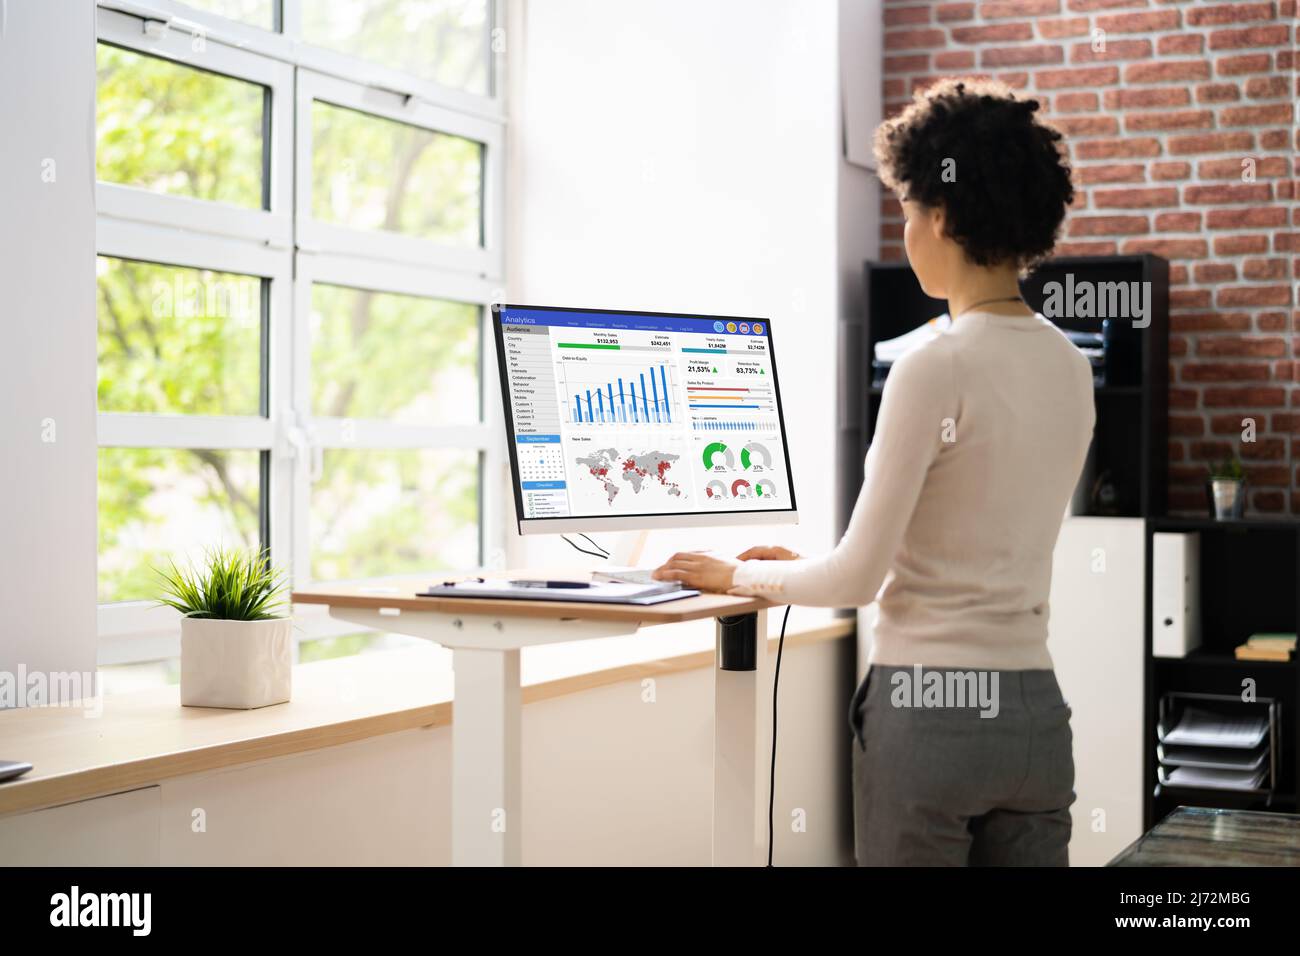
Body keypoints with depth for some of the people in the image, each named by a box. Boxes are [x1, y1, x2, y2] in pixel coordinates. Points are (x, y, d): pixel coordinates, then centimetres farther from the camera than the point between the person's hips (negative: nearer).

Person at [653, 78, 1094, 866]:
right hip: (1035, 713, 6)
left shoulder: (936, 369, -15)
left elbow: (859, 578, -12)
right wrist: (807, 566, 23)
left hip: (929, 706, -6)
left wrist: (738, 577, 7)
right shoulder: (1070, 368, 7)